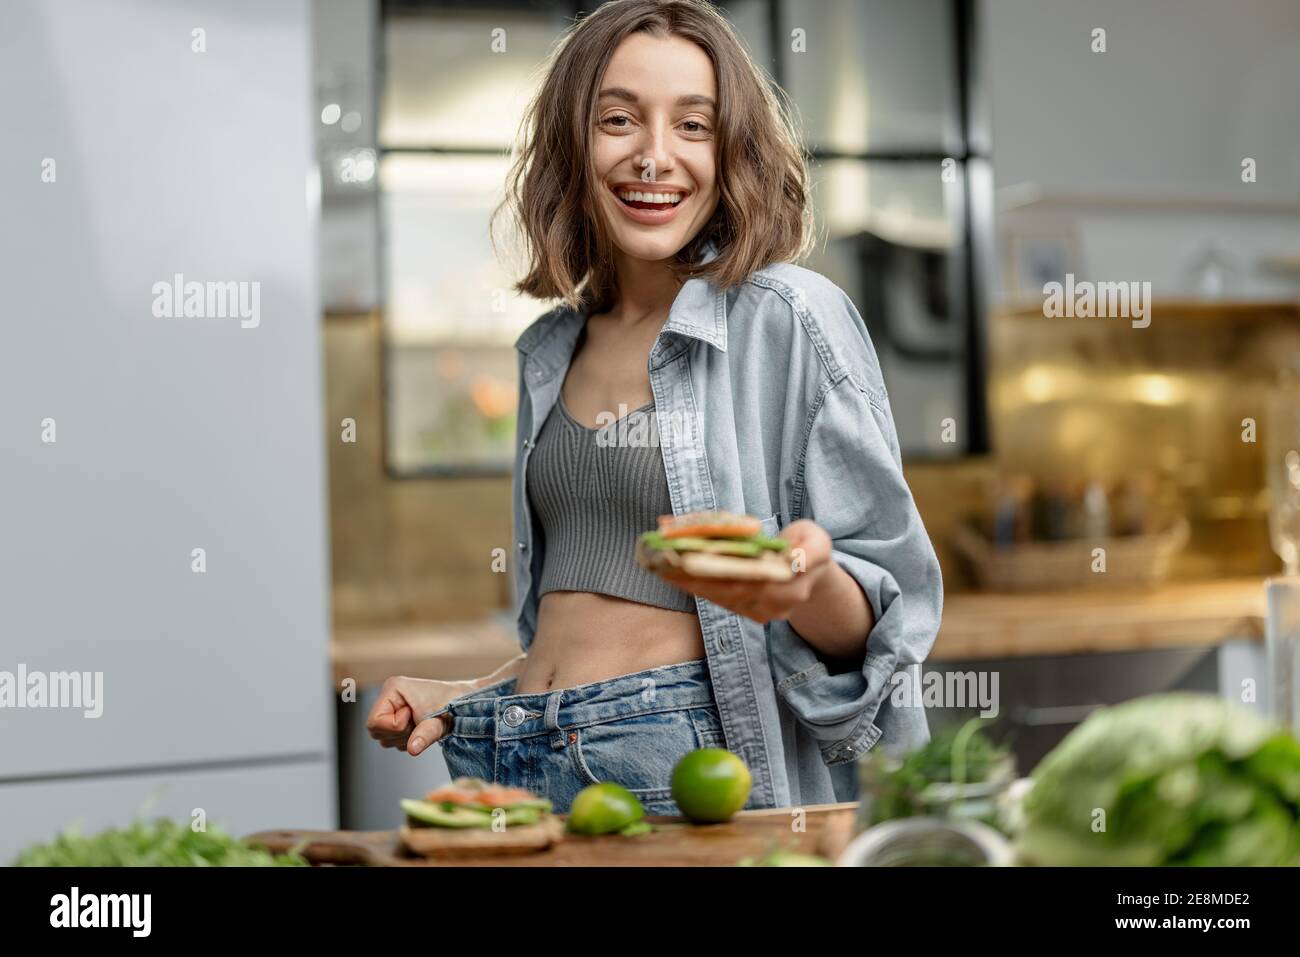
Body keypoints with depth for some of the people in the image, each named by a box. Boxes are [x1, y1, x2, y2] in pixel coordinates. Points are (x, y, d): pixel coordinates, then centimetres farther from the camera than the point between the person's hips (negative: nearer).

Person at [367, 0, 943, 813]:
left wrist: (808, 588, -26)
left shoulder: (789, 318, -6)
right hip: (519, 763, 5)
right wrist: (465, 702, 11)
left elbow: (884, 612, -7)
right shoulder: (552, 353, 12)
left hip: (689, 765, -5)